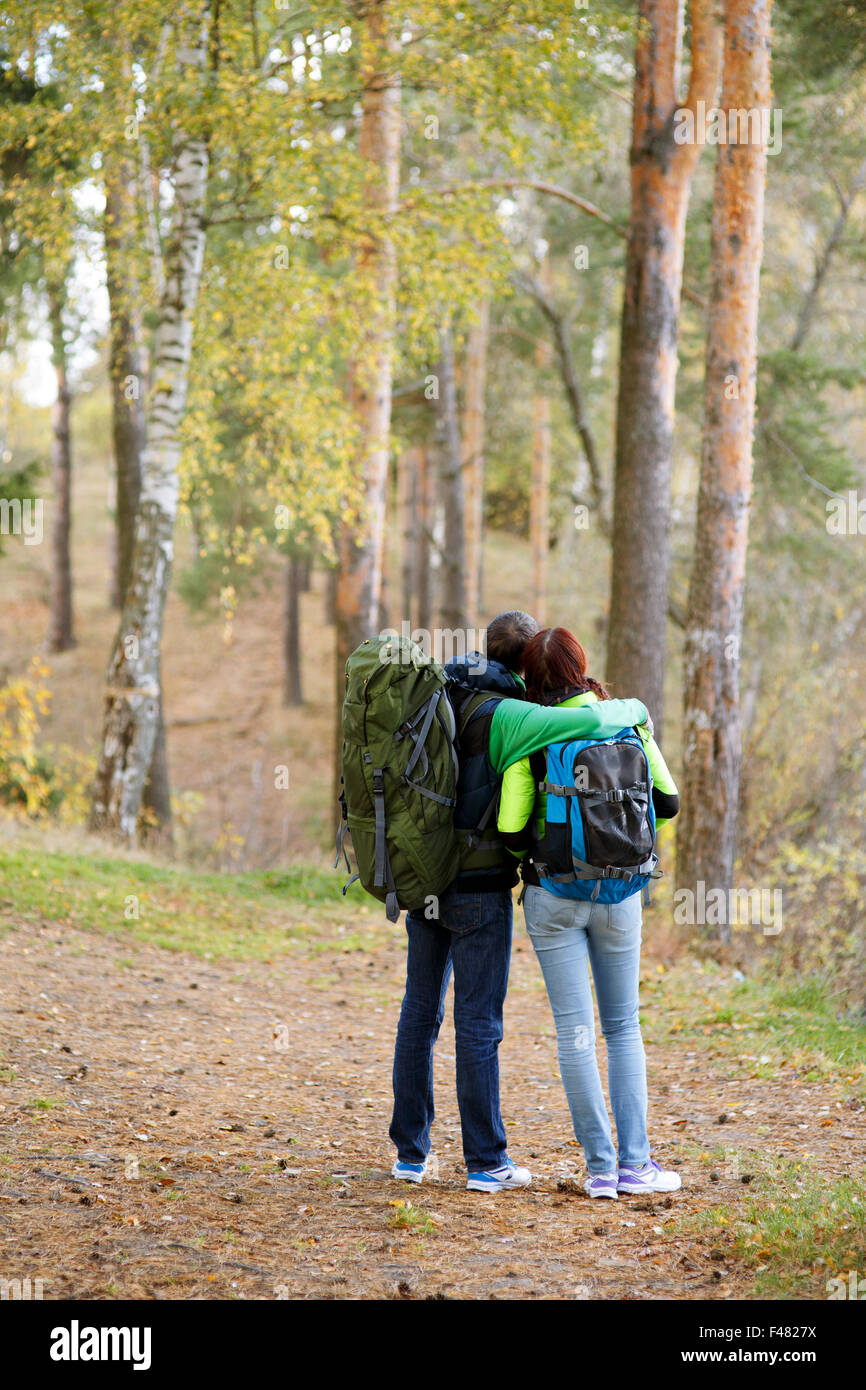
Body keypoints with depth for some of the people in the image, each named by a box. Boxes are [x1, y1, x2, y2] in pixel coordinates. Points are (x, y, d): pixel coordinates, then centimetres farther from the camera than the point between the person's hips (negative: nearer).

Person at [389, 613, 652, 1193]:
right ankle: (486, 1162, 4)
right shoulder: (501, 716, -16)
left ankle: (412, 1152, 16)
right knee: (479, 1020, -1)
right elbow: (589, 722, -27)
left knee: (420, 1010, 12)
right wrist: (631, 709, -8)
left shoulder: (442, 698, 8)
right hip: (480, 885, -7)